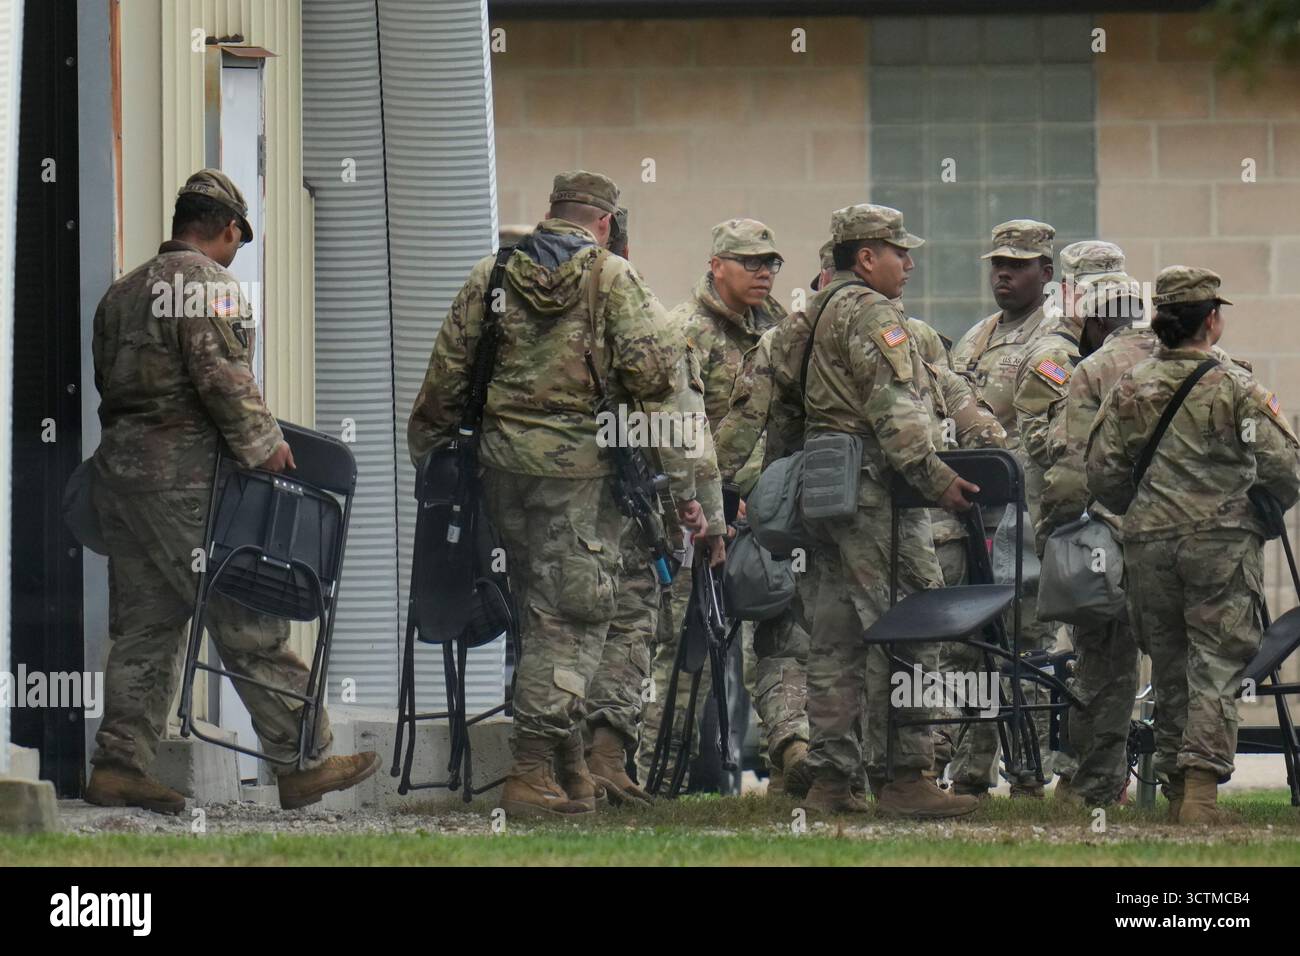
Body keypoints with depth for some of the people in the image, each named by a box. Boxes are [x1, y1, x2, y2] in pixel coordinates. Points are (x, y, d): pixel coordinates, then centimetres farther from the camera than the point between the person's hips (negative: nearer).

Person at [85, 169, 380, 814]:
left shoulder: (123, 291, 19)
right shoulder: (208, 282, -8)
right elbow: (220, 373, -18)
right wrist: (261, 442, -10)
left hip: (119, 466, 8)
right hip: (182, 471, -8)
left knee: (145, 625, 11)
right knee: (248, 620, -5)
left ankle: (119, 766, 6)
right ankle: (302, 765, -4)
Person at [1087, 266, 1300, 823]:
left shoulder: (1129, 389, 4)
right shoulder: (1237, 388, -6)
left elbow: (1102, 476, 6)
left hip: (1148, 546, 4)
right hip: (1222, 544, -4)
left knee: (1169, 671, 13)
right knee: (1216, 668, -4)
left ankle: (1175, 788, 15)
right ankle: (1201, 784, -16)